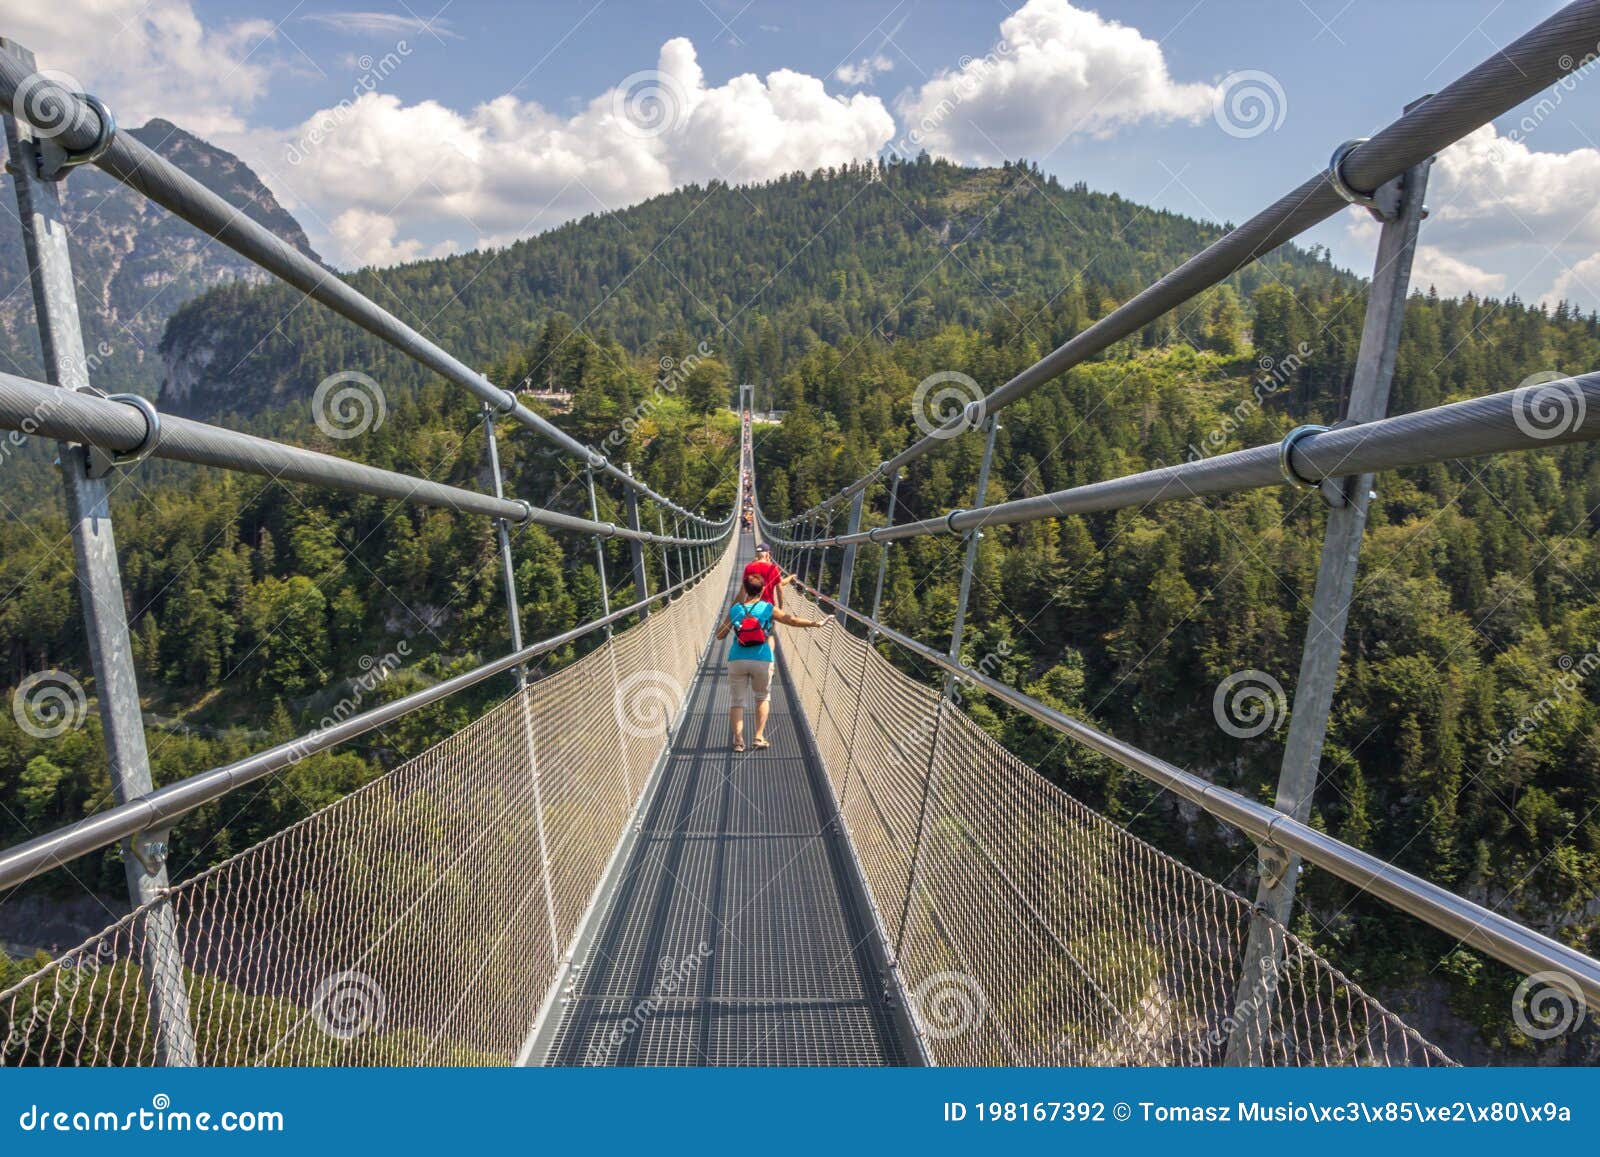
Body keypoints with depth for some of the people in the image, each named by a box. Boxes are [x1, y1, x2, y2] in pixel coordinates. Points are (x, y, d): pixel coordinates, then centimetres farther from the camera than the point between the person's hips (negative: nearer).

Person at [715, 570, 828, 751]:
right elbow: (792, 620, -4)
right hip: (762, 661, -1)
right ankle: (759, 737, 13)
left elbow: (720, 635, 12)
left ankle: (738, 740, 2)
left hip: (737, 660, 1)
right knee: (762, 697, 19)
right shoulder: (767, 608, 0)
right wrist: (816, 623, 0)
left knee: (737, 700, 8)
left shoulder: (735, 609, 5)